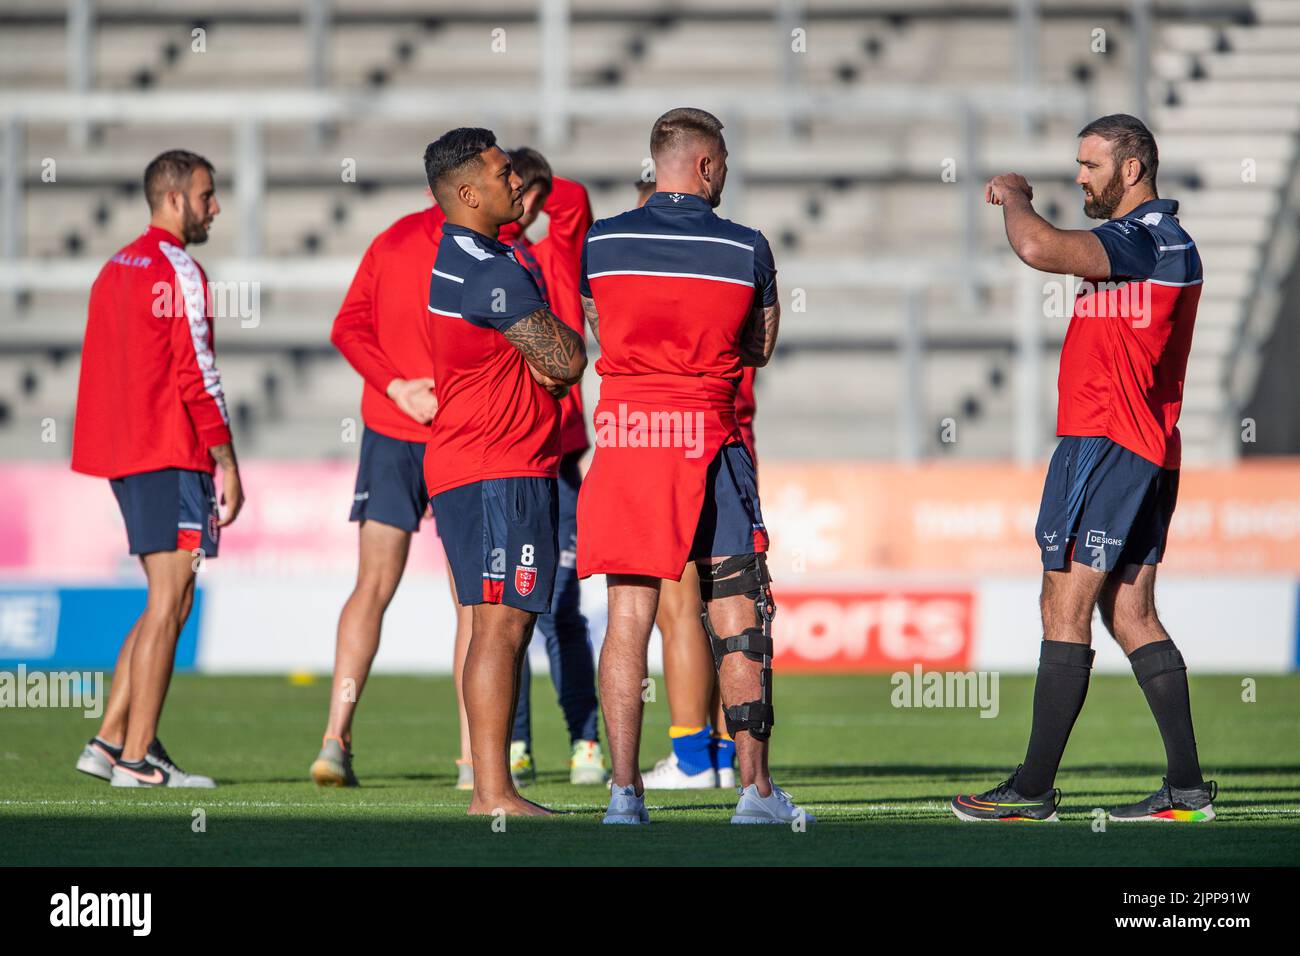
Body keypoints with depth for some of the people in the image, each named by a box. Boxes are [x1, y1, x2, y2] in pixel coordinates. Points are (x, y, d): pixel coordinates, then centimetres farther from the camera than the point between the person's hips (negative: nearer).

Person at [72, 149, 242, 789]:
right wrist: (228, 463, -12)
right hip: (172, 455, -9)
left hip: (123, 452, 9)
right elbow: (196, 375, -15)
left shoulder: (116, 269, 17)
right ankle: (136, 757, -8)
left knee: (168, 601, 14)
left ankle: (110, 740, 10)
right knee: (169, 601, -6)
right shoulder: (178, 271, -11)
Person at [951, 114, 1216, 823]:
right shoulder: (1166, 242, 18)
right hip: (1147, 450, 10)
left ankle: (1033, 789, -6)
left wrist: (1012, 195, -11)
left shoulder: (1142, 239, -16)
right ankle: (1187, 786, 6)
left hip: (1104, 445, -10)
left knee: (1065, 610, -7)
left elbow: (1039, 248, -28)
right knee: (1131, 616, 9)